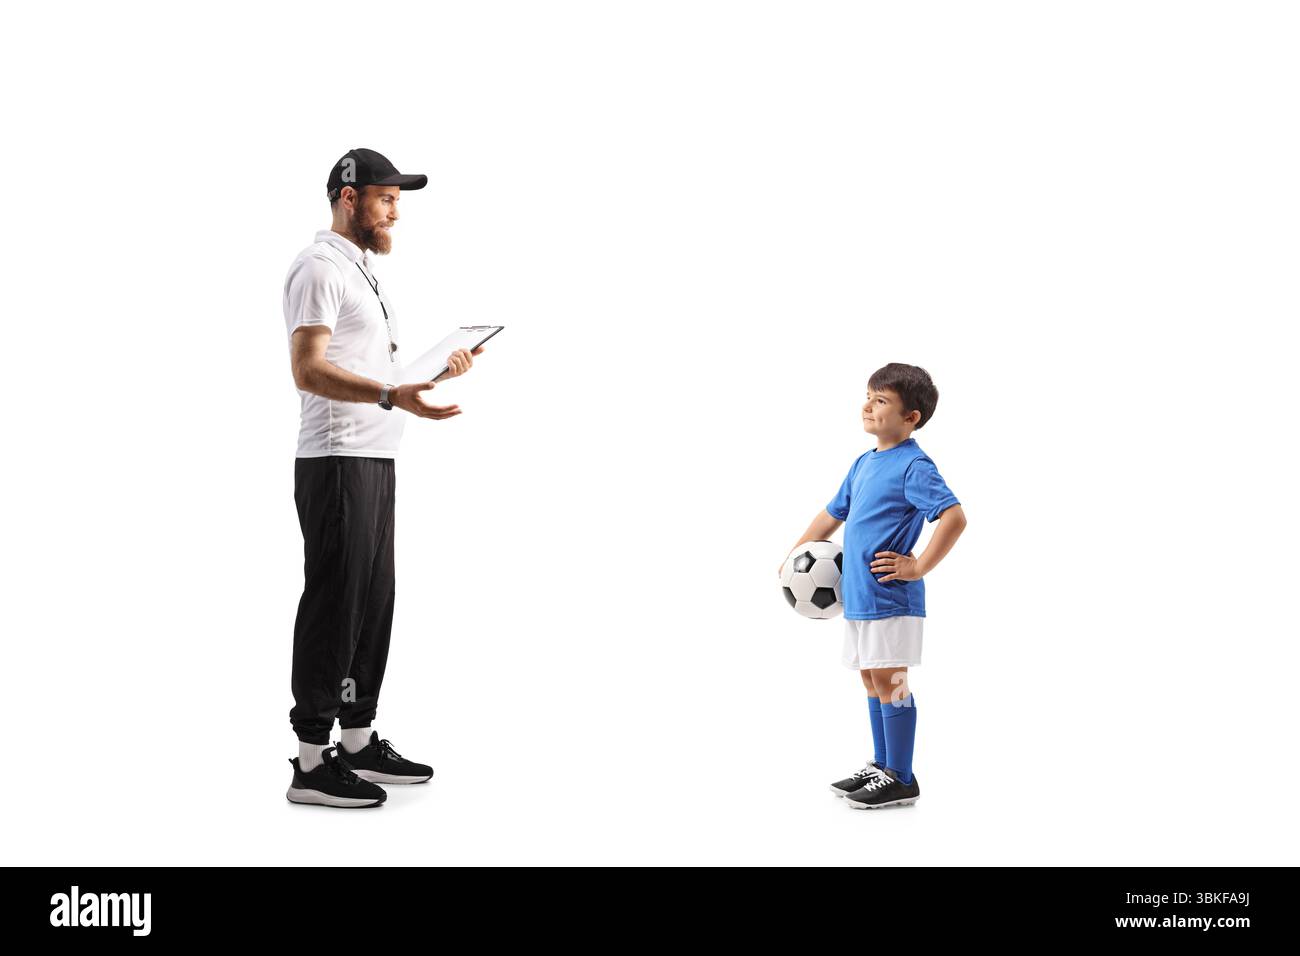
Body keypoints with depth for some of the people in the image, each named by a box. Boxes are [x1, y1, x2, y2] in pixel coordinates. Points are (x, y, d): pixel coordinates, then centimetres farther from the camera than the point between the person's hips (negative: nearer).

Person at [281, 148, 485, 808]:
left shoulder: (360, 269, 23)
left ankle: (359, 741, 21)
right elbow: (309, 370, -22)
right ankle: (312, 761, -4)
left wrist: (436, 371, 17)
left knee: (372, 604, 12)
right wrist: (392, 396, -34)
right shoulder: (319, 268, -9)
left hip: (375, 458, 10)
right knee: (335, 605, -8)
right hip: (337, 461, -10)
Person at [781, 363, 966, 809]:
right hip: (857, 593, 9)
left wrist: (918, 568, -21)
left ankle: (901, 780, 6)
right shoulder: (864, 463, 14)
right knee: (872, 680, 15)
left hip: (890, 597, -9)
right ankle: (881, 767, 26)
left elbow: (954, 517, -24)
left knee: (888, 681, -4)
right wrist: (795, 554, 24)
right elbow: (834, 513, 26)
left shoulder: (914, 465, -14)